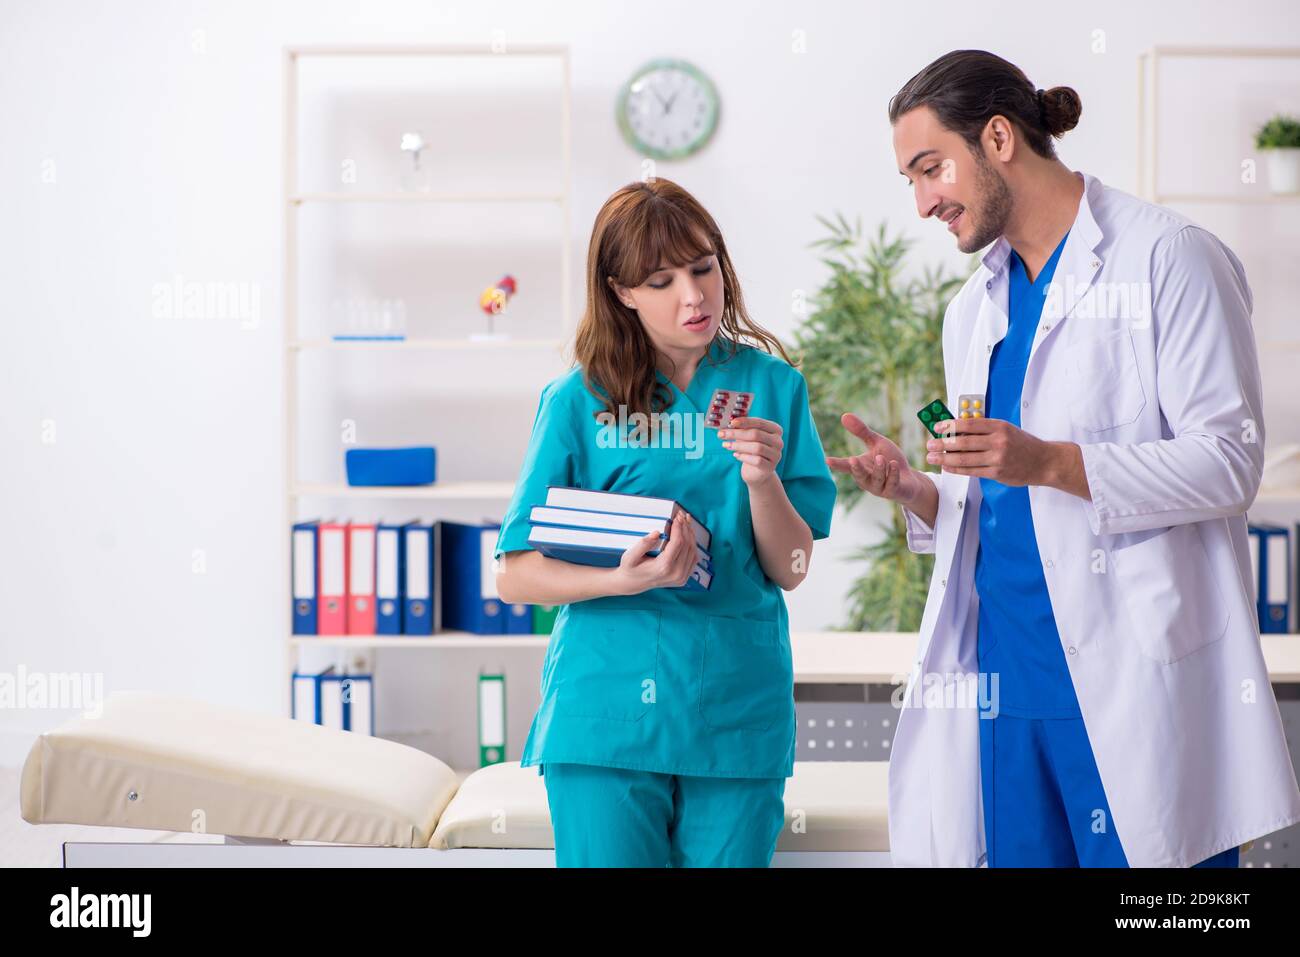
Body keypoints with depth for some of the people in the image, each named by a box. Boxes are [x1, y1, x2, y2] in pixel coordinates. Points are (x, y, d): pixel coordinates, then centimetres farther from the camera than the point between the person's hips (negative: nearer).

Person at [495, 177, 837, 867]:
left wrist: (762, 481, -15)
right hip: (607, 705, -2)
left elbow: (790, 571, 3)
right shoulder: (580, 400, 0)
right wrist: (626, 579, -19)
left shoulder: (772, 387, 6)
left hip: (737, 712, 2)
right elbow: (514, 576, -2)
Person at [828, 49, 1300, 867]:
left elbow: (1230, 462, -9)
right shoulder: (975, 310, 21)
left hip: (1133, 677, -6)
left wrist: (1053, 463, -20)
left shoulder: (1167, 258, -2)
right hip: (1007, 682, 6)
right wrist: (916, 491, 3)